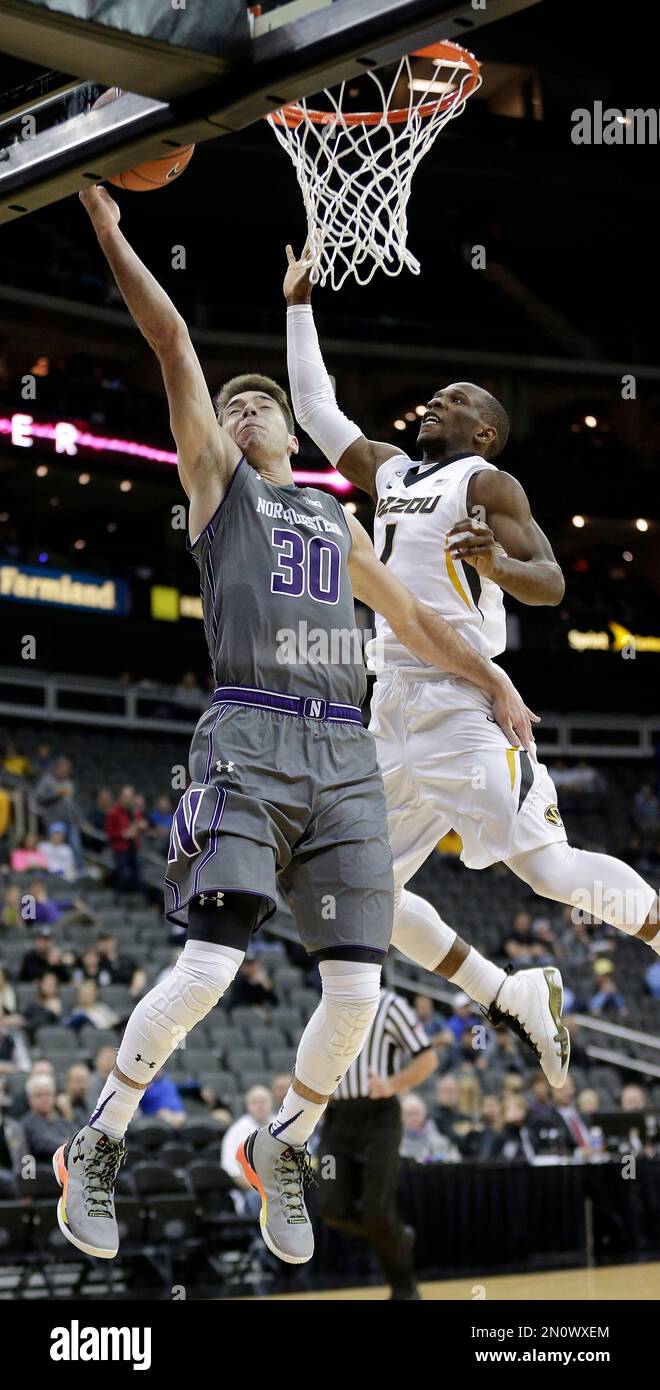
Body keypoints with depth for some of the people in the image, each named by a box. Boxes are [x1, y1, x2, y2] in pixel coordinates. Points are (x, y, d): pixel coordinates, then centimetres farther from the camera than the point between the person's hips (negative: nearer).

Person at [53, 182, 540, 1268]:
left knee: (356, 988, -4)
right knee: (209, 966, -17)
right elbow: (174, 342, 11)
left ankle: (284, 1147, 21)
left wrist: (493, 680, 30)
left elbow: (413, 619, 37)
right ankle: (96, 1147, 3)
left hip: (346, 752, 4)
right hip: (250, 739, -4)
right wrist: (110, 232, 9)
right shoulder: (215, 480, 18)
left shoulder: (338, 522, 30)